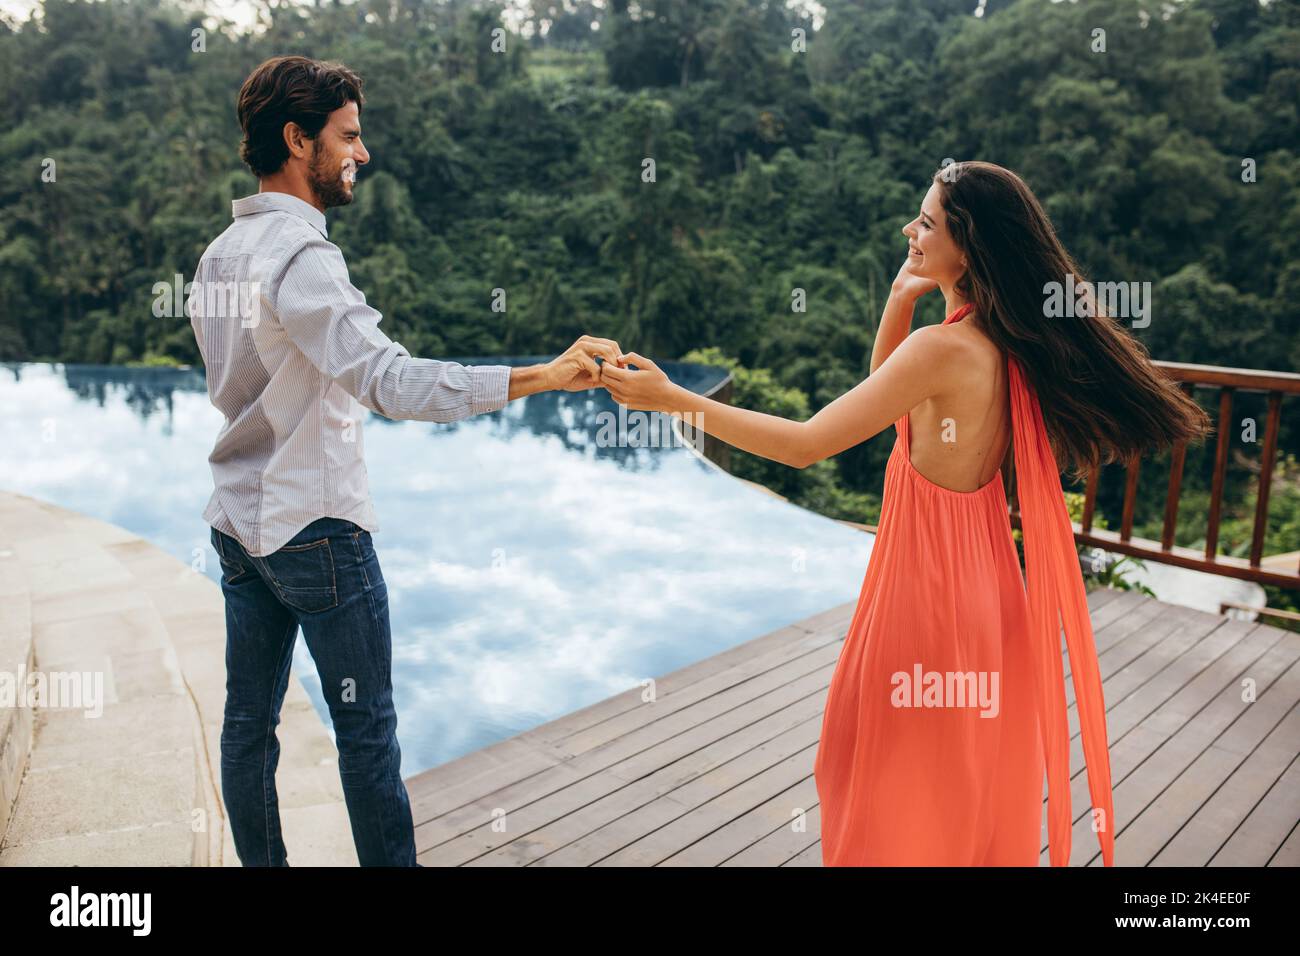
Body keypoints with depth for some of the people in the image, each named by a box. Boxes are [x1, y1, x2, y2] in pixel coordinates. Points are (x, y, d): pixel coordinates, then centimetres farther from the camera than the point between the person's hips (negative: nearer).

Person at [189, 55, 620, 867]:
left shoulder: (218, 255, 9)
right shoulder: (301, 256, -19)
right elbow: (393, 381, -33)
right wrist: (544, 375, -38)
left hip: (239, 524, 9)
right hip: (318, 527, -9)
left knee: (249, 720, 14)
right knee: (367, 726, 3)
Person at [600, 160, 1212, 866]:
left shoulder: (945, 347, -25)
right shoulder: (1002, 339, 0)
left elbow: (804, 444, -26)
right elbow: (889, 395, 15)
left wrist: (671, 399, -22)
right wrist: (900, 299, 1)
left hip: (927, 580, -8)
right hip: (981, 575, 8)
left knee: (896, 787, 12)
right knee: (973, 775, 26)